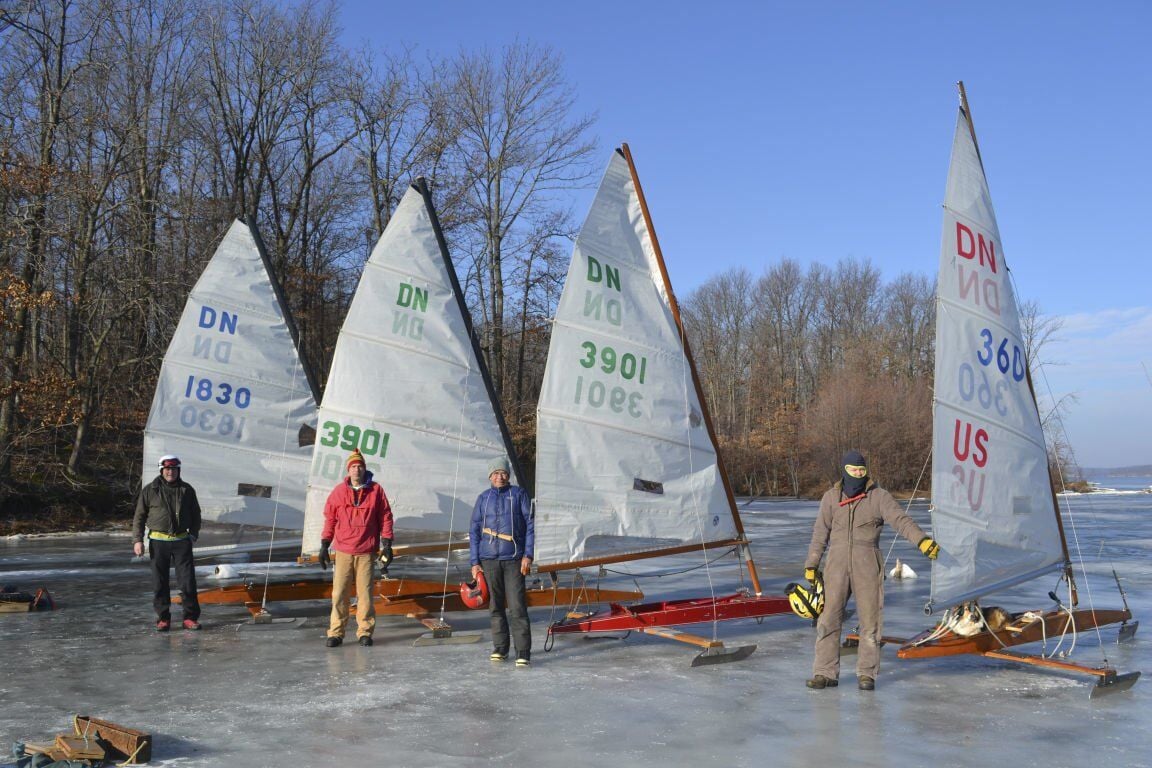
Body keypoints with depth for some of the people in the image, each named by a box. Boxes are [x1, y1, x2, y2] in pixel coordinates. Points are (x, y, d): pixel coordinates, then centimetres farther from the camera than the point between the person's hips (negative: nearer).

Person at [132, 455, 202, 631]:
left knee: (188, 581, -3)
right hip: (158, 542, -1)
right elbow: (139, 517, 5)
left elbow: (196, 515, 17)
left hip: (182, 541, 1)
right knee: (159, 583, 5)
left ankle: (191, 617, 6)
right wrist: (137, 540, -3)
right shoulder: (150, 490, 3)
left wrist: (193, 534, 5)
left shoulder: (187, 490, 8)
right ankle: (163, 618, 15)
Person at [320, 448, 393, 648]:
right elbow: (330, 519, 9)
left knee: (365, 593, 1)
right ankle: (336, 632, 8)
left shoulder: (376, 490, 2)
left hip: (366, 552, -1)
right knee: (339, 593, 0)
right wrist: (324, 545, 6)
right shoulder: (339, 491, 4)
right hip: (342, 551, 1)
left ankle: (365, 631, 12)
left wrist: (386, 545, 2)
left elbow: (385, 517, 5)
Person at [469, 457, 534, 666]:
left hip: (514, 560, -3)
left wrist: (528, 555, -5)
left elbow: (529, 525, 3)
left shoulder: (519, 494, 5)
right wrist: (475, 562, 5)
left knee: (517, 607, -9)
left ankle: (523, 652, -7)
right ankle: (500, 648, 19)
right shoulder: (483, 498, 10)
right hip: (489, 560, 3)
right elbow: (474, 531, 12)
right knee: (495, 606, 8)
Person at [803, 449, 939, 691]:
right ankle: (826, 673, 10)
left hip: (868, 566, -1)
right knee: (828, 619, 0)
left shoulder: (879, 496, -1)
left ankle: (866, 673, 16)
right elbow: (820, 533, 11)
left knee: (870, 621, 3)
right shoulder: (831, 497, 6)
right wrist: (811, 566, 11)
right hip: (837, 564, 2)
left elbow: (901, 520, -13)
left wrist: (922, 540, -31)